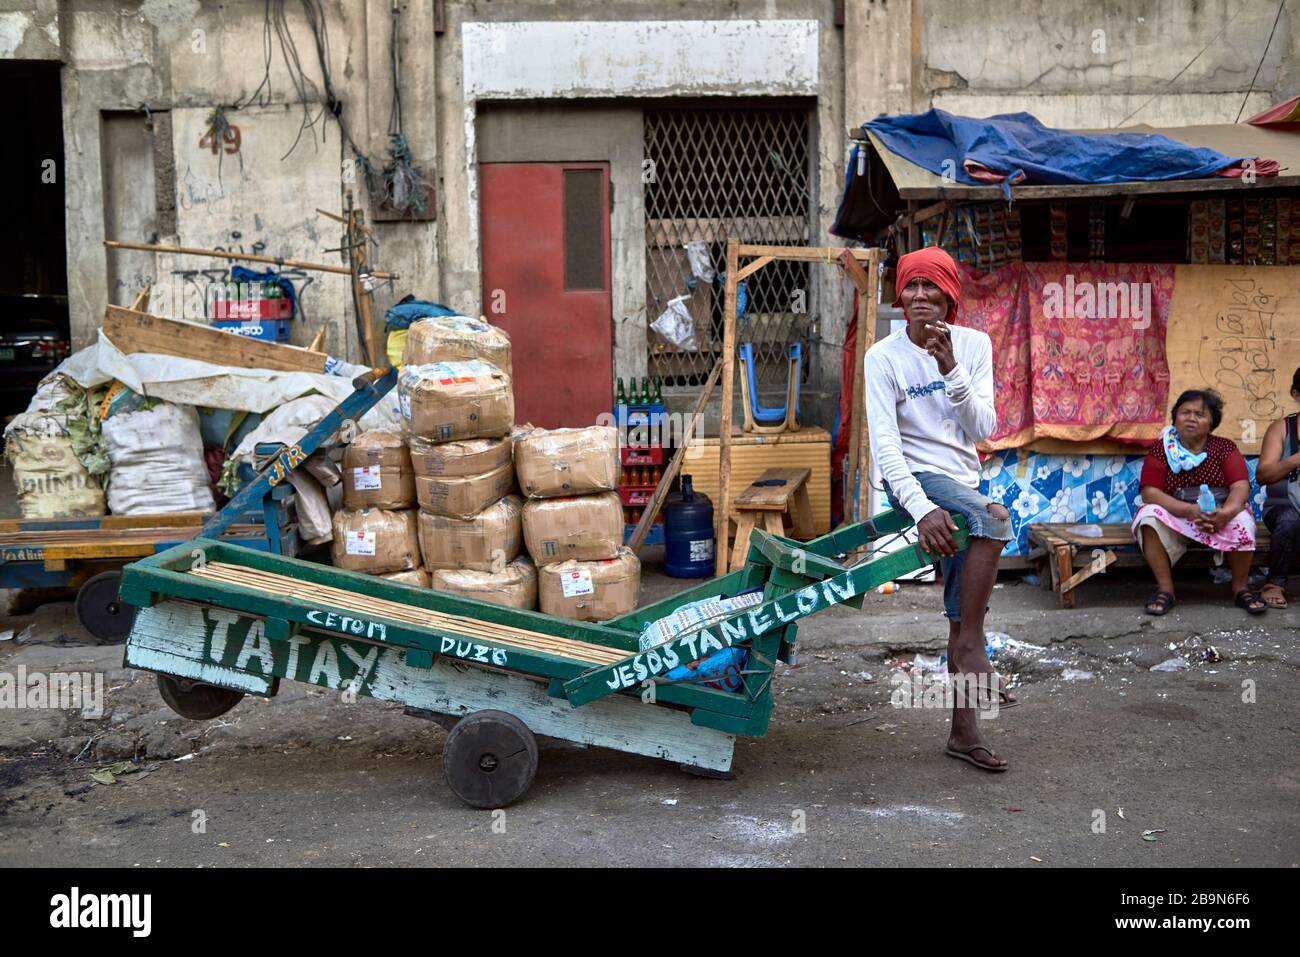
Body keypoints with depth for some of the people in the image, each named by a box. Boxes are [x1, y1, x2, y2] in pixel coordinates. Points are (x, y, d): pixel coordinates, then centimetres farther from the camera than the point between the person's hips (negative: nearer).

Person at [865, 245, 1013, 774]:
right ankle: (971, 646, -23)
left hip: (963, 480, 4)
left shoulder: (974, 344, 1)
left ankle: (964, 731, 10)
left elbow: (984, 429, -9)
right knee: (993, 517, -34)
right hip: (914, 478, -4)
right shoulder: (884, 357, -9)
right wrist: (921, 508, -32)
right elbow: (885, 443, -18)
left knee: (962, 613, 2)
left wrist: (951, 370, -23)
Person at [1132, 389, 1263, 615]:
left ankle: (1240, 588, -12)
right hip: (1175, 518, 0)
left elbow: (1241, 486, -10)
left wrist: (1227, 511, -34)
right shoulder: (1160, 450, -1)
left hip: (1218, 516, 0)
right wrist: (1190, 510, -28)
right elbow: (1149, 492, -13)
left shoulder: (1225, 448, 2)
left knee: (1242, 520, -31)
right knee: (1149, 516, -31)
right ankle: (1165, 588, -23)